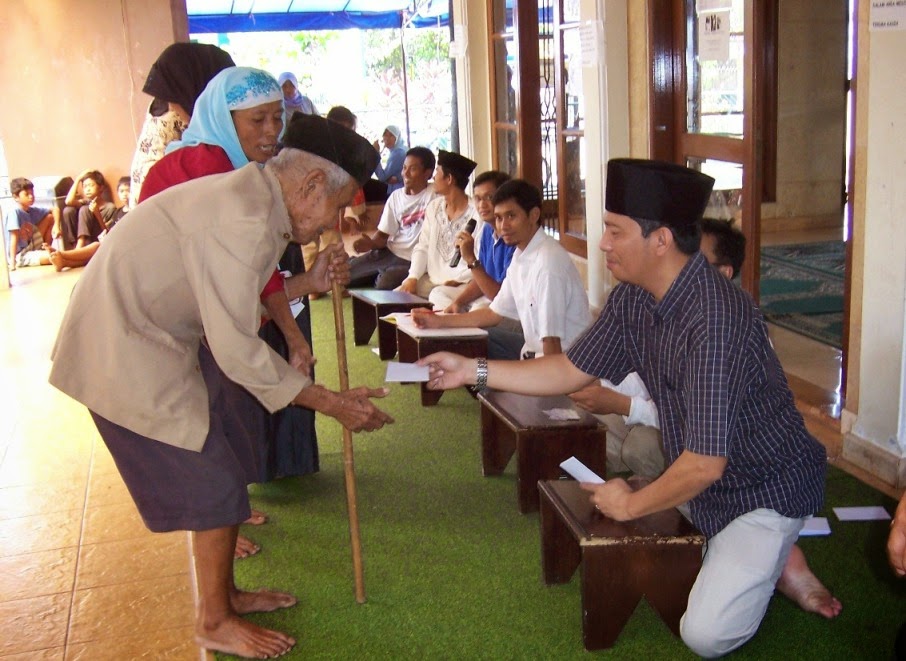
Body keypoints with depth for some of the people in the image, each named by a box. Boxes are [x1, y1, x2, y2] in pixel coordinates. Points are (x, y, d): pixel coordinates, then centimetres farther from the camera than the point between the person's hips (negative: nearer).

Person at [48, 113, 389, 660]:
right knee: (214, 482, 0)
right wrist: (332, 403, -20)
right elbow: (235, 349, -26)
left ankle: (223, 592, 33)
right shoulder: (243, 221, -26)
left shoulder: (255, 202, 6)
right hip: (126, 350, -10)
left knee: (231, 458, 16)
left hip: (156, 337, 10)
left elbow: (238, 301, 11)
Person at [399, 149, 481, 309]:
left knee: (439, 296, -33)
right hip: (433, 280, 7)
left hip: (464, 284, -7)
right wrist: (413, 277, -4)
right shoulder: (433, 207, 9)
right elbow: (422, 247, 10)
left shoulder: (476, 213, -13)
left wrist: (458, 280, -20)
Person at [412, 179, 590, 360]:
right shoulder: (521, 256, 7)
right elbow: (495, 313, 16)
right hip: (533, 353, 9)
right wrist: (439, 321, 12)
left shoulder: (549, 261, -22)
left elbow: (552, 340, -24)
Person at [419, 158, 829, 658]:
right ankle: (768, 553, 22)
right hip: (699, 472, 8)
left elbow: (704, 464, -31)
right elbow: (571, 372, 4)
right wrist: (472, 370, -2)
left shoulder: (718, 319, -34)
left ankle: (776, 559, 12)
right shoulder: (631, 299, -7)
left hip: (766, 487, -8)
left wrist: (632, 504, -14)